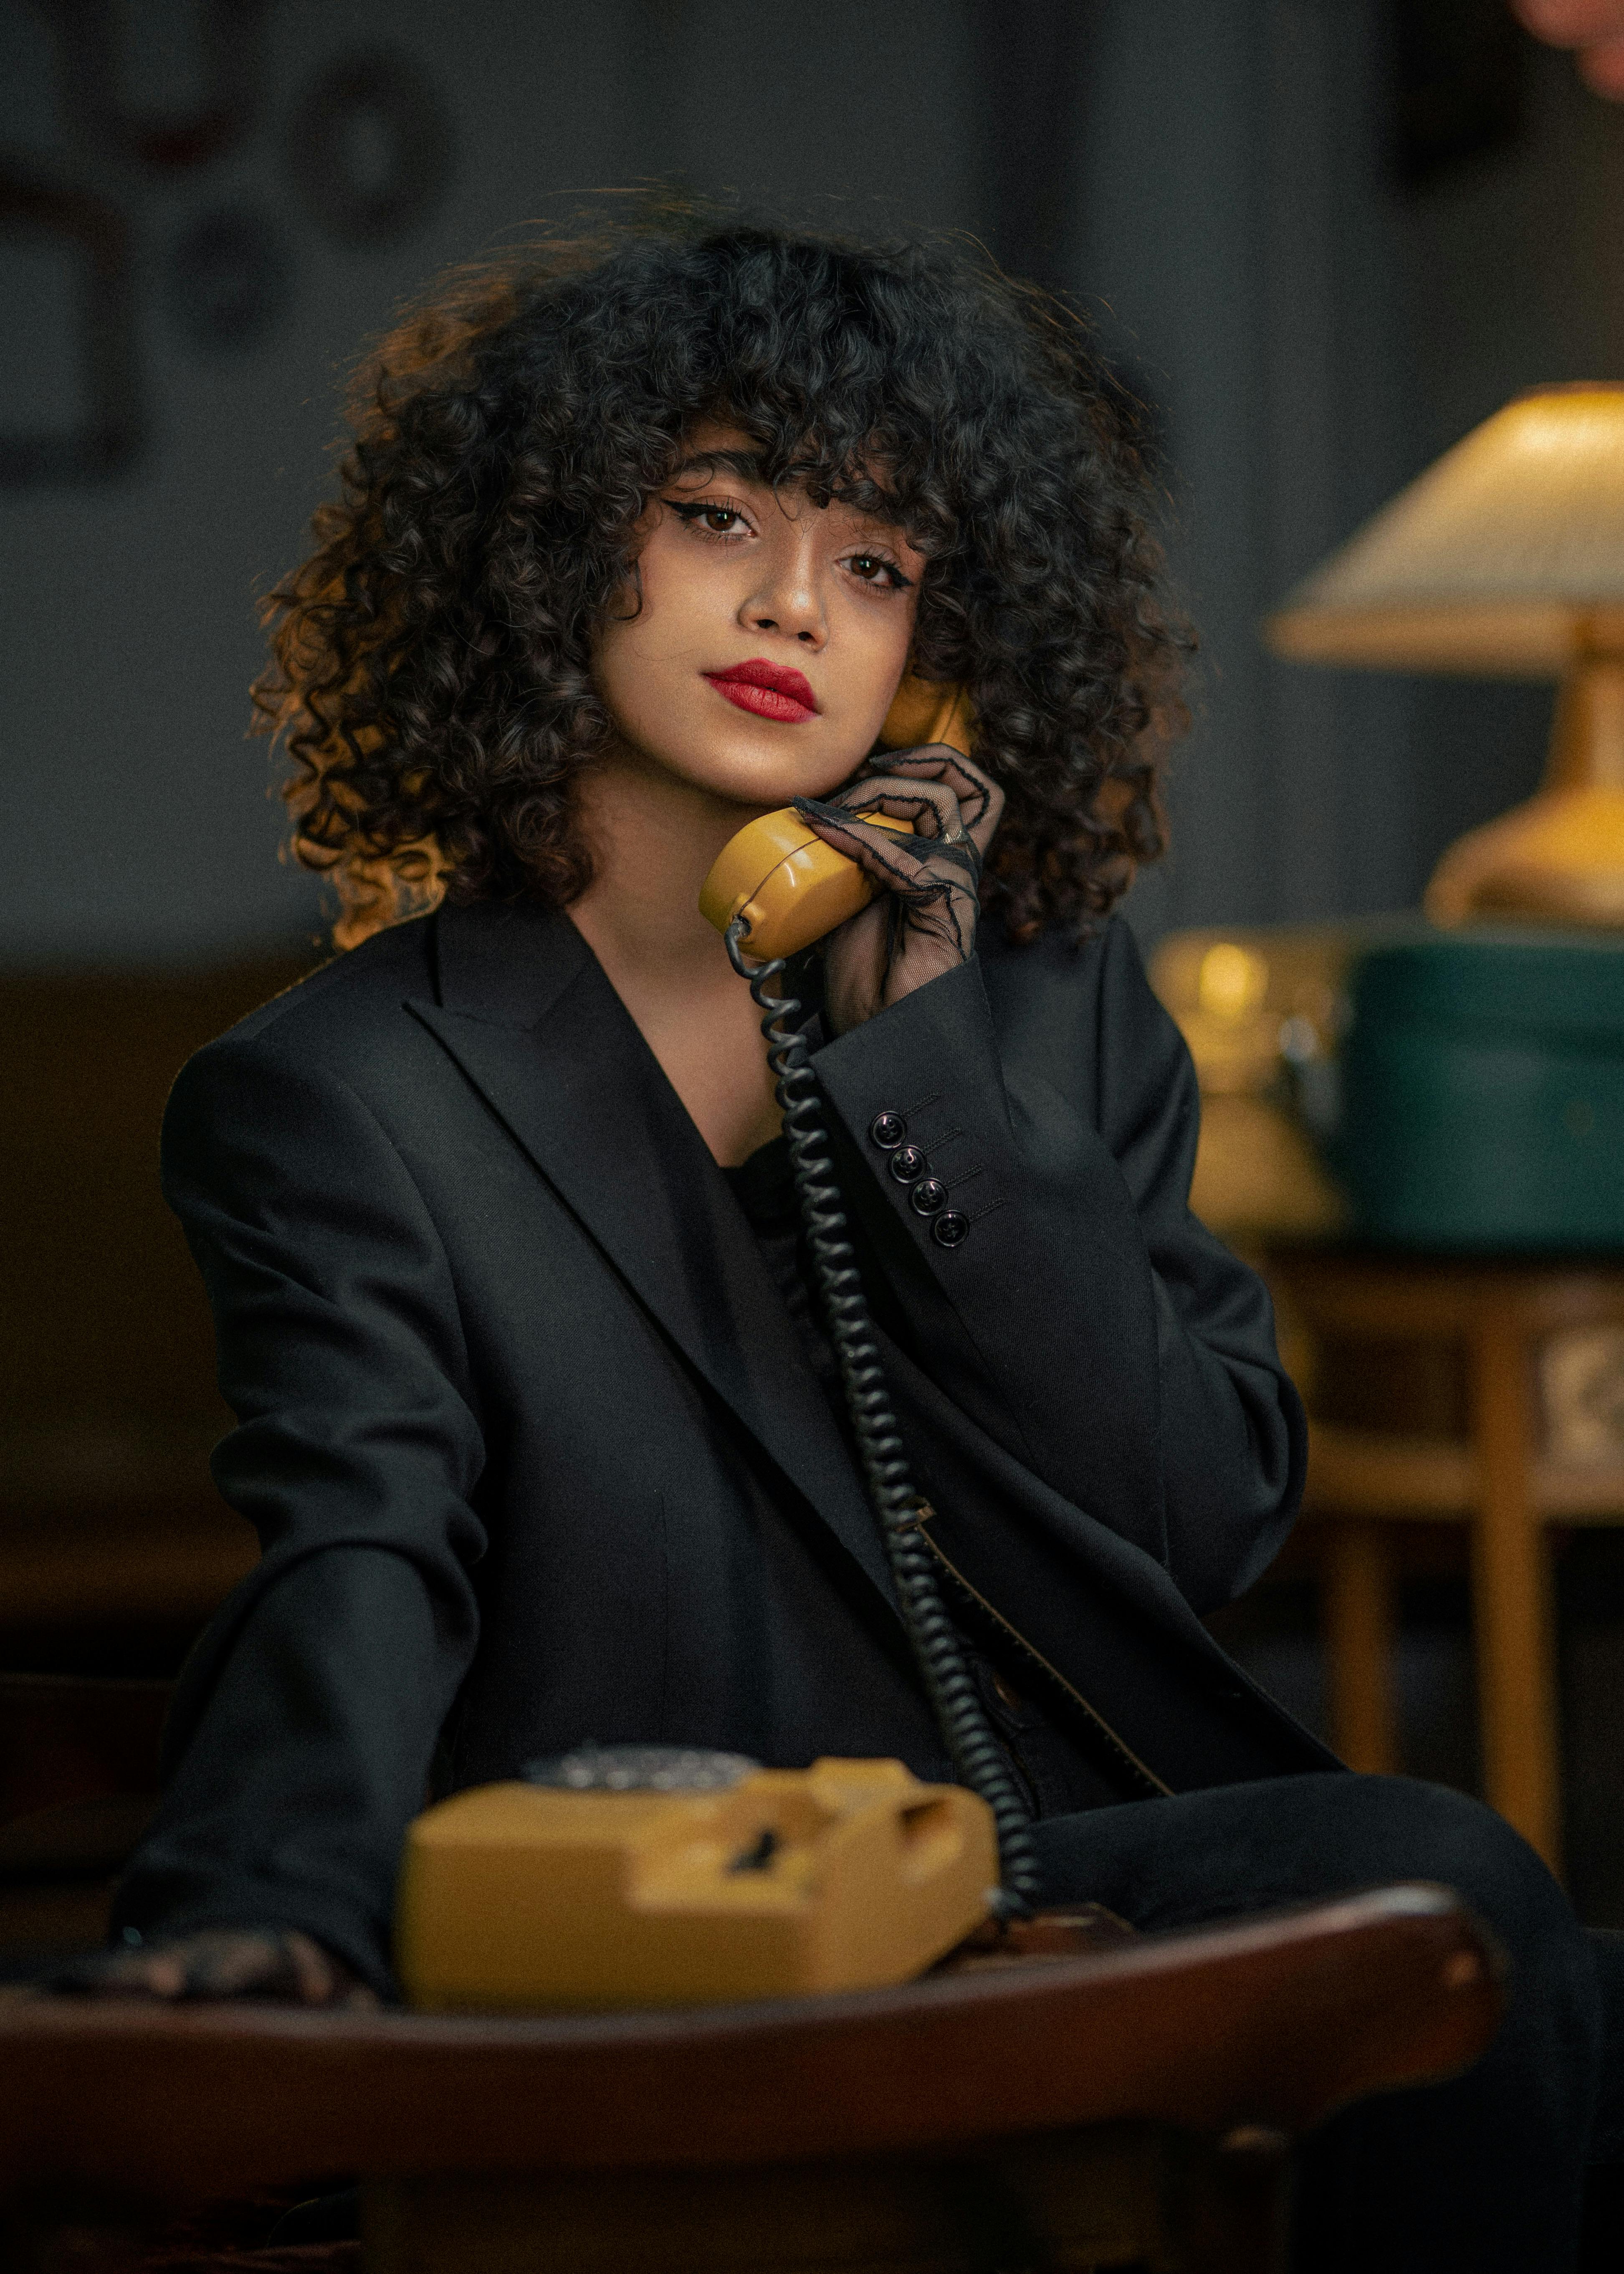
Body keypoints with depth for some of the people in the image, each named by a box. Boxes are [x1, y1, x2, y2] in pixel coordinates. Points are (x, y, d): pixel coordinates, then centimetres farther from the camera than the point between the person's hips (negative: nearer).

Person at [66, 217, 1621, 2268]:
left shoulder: (1050, 1003, 15)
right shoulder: (335, 1101, 4)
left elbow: (1213, 1517, 4)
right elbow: (361, 1565, -12)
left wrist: (918, 1063, -3)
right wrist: (260, 1903, -33)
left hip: (1090, 1842, 5)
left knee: (1434, 1878, -28)